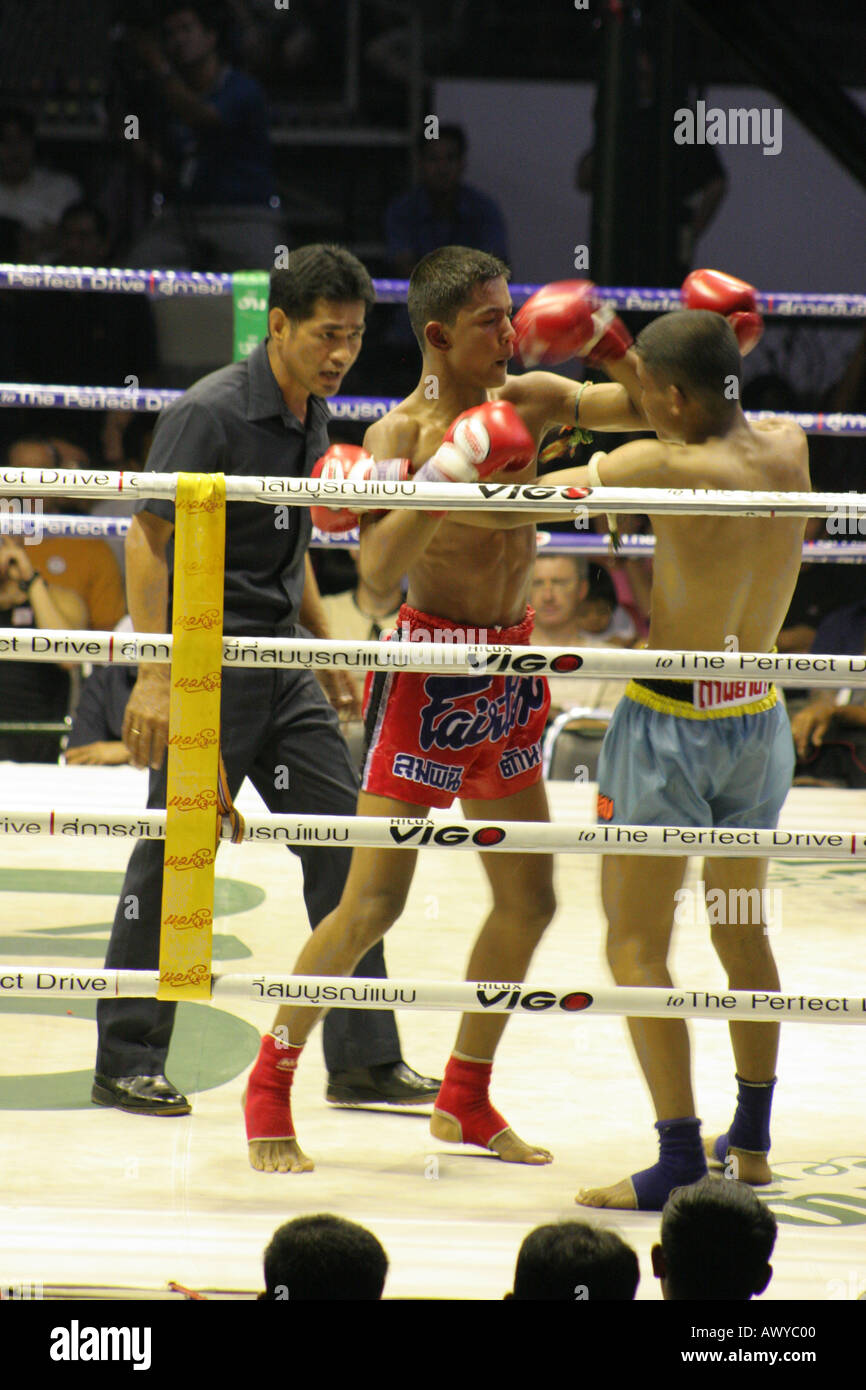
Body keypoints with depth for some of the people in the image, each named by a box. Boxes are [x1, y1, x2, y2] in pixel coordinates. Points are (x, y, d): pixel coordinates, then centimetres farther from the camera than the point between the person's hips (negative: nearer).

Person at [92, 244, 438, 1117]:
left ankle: (363, 1059, 11)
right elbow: (148, 539, -17)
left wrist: (326, 649, 23)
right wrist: (153, 676, -24)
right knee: (172, 861, -2)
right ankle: (126, 1063, 9)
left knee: (344, 846, 5)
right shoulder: (210, 414, -15)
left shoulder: (313, 416, 10)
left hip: (282, 665, 8)